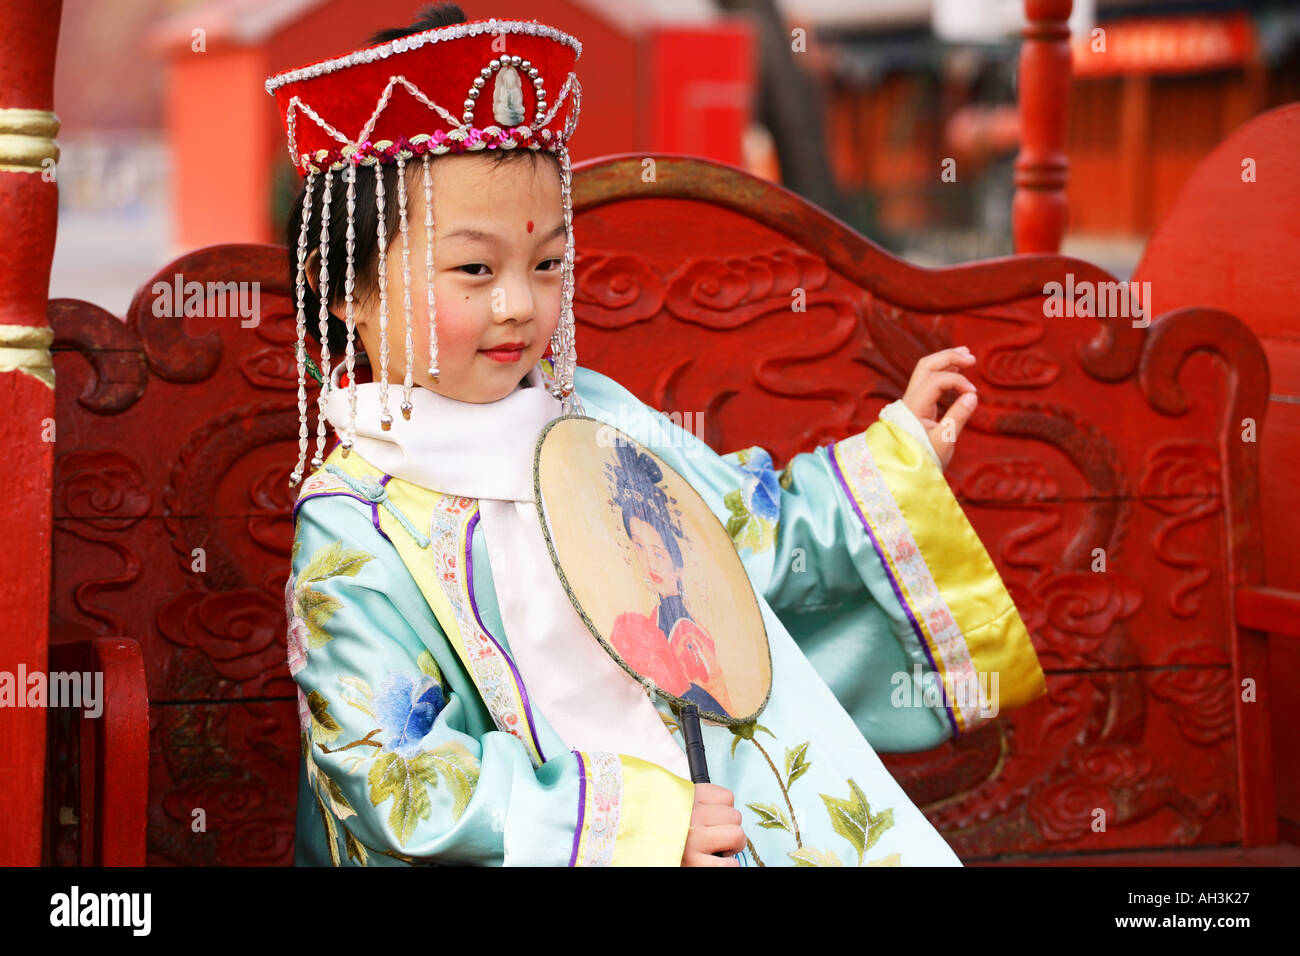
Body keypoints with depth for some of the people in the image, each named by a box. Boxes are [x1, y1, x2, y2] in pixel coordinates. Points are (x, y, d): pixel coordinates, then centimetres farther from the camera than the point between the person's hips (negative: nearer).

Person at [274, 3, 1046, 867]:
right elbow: (398, 780, -16)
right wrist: (634, 819, -20)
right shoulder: (352, 531, -11)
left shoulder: (595, 416, 7)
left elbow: (760, 536, 21)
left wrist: (902, 451, 16)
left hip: (720, 804, 5)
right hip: (534, 848, -5)